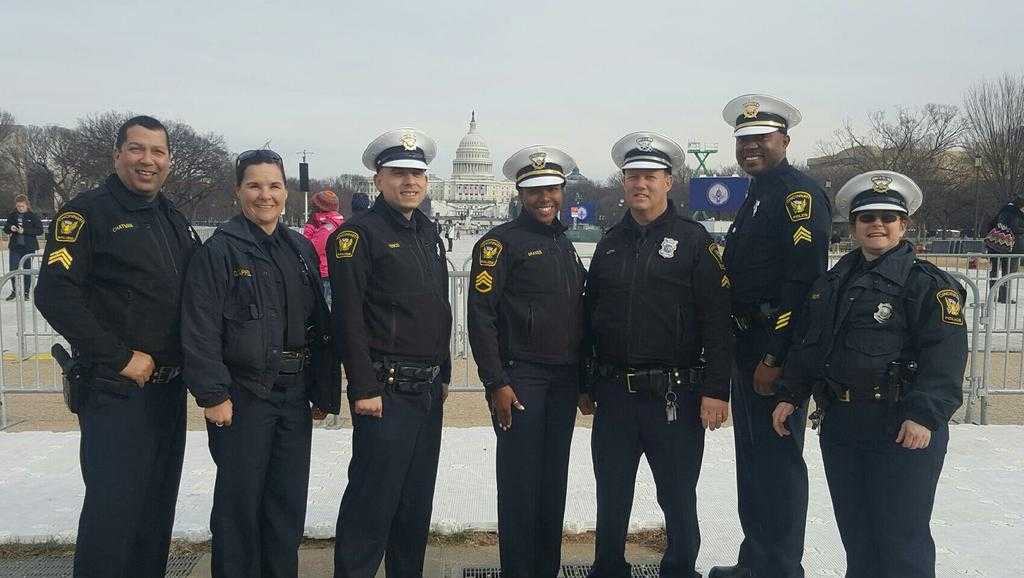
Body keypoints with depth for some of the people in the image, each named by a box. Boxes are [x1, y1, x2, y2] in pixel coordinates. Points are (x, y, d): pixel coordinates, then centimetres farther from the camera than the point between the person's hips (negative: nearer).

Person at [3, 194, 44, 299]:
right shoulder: (12, 216, 5)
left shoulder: (33, 216, -4)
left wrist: (25, 231, -19)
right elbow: (5, 229, 11)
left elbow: (40, 230, -10)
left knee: (27, 270, 5)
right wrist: (10, 228, -12)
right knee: (13, 270, 3)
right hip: (14, 247, 3)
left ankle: (26, 292, 15)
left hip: (28, 248, -3)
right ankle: (14, 291, 17)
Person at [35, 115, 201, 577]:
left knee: (159, 505, 14)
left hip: (169, 387, 7)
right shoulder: (87, 212, -8)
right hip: (115, 390, -7)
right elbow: (54, 294, -16)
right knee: (114, 505, -5)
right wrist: (120, 358, -17)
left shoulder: (174, 220, 13)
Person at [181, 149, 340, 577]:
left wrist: (324, 392, 9)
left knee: (289, 499, 12)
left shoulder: (302, 250, 9)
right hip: (242, 395, -5)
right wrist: (213, 395, -15)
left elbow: (319, 326, 11)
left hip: (294, 395, 5)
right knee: (240, 499, 5)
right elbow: (200, 330, -12)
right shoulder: (219, 250, -8)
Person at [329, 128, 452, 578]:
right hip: (386, 389, -8)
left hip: (428, 389, 8)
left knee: (417, 496, 15)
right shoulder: (358, 233, -9)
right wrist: (363, 388, -19)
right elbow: (349, 318, -15)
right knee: (373, 496, -3)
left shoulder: (428, 233, 15)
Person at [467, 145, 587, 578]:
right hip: (520, 378, -6)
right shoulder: (501, 241, -6)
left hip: (564, 380, 7)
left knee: (554, 482, 12)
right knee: (520, 482, -1)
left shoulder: (565, 245, 16)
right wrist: (496, 383, -16)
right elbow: (480, 315, -11)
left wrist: (581, 379, 16)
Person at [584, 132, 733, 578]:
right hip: (614, 393, 4)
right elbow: (590, 317, 14)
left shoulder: (694, 240, -2)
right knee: (611, 498, 13)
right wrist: (585, 384, 13)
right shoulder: (610, 242, 11)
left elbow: (717, 320, -8)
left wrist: (716, 390, -14)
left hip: (674, 395, -4)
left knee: (678, 499, 9)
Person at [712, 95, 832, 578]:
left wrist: (776, 357, -23)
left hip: (777, 351, -10)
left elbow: (804, 280, -21)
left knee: (778, 461, -2)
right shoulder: (755, 197, 19)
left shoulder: (800, 194, -12)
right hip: (748, 348, 10)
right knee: (752, 459, 17)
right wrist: (742, 351, 16)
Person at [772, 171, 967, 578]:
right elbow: (804, 345, 18)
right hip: (840, 426, 6)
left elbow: (945, 357, -14)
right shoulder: (831, 283, 14)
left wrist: (926, 415, -24)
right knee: (855, 531, 16)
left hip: (903, 429, -6)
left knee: (900, 539, 0)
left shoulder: (928, 284, -6)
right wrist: (789, 395, 11)